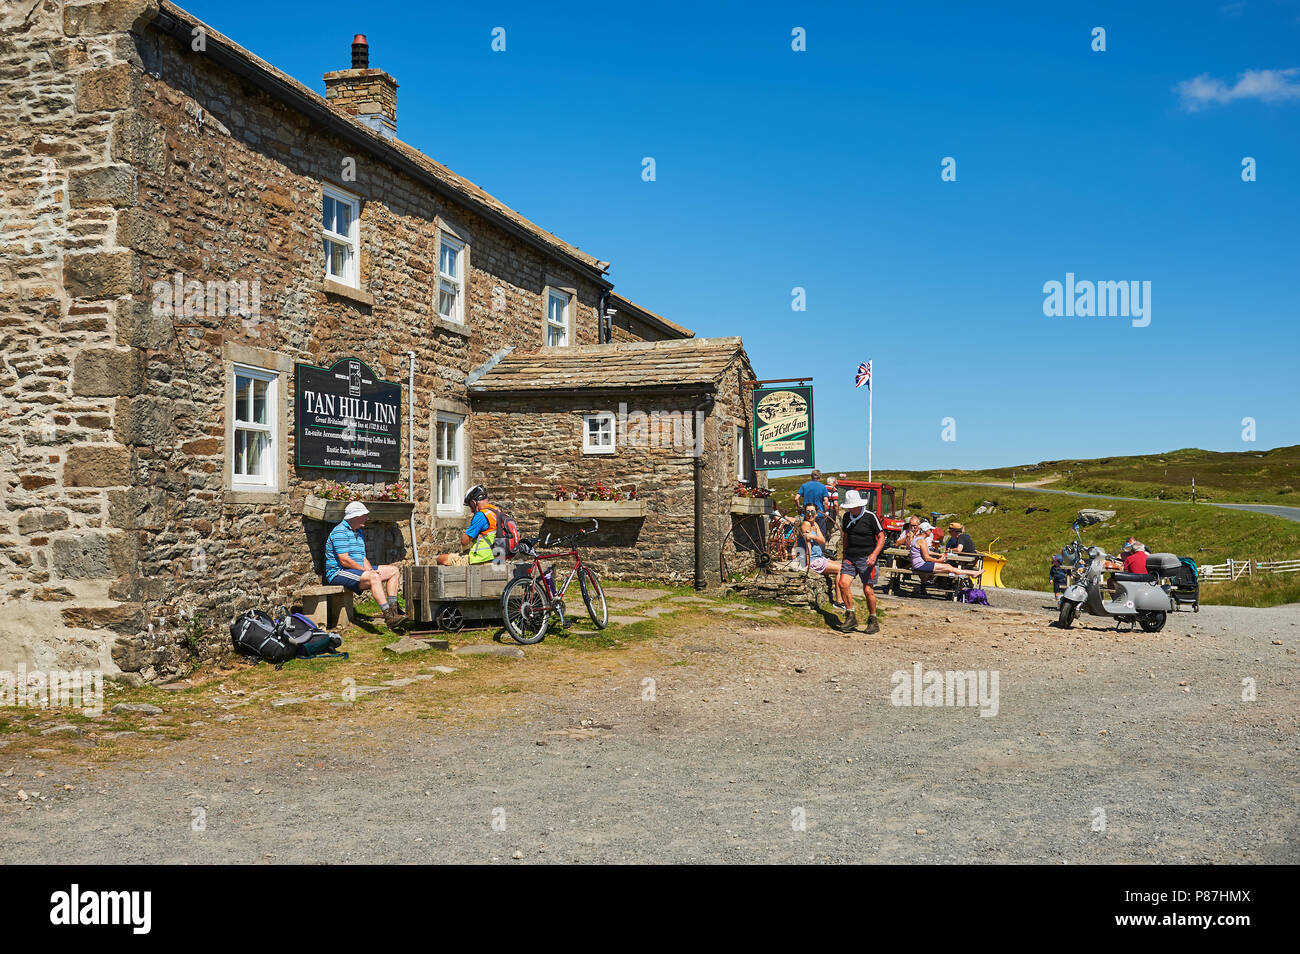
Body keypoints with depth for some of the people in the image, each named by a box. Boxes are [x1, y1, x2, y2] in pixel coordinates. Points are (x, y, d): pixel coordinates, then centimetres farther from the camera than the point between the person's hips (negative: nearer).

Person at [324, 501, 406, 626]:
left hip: (357, 570, 10)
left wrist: (370, 569, -4)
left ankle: (393, 609, -2)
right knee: (374, 577, -35)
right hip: (338, 573, -10)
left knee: (393, 571, 6)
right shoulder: (340, 532, -13)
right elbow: (344, 560, -21)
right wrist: (368, 571, -18)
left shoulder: (359, 533, 19)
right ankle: (389, 616, -40)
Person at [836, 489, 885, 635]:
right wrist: (844, 554, 23)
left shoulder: (871, 517, -8)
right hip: (850, 557, 5)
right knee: (843, 583, -11)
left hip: (866, 558, -5)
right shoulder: (846, 517, 9)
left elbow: (881, 537, -6)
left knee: (868, 590, -5)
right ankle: (851, 617, 0)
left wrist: (874, 554, -18)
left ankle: (873, 621, 12)